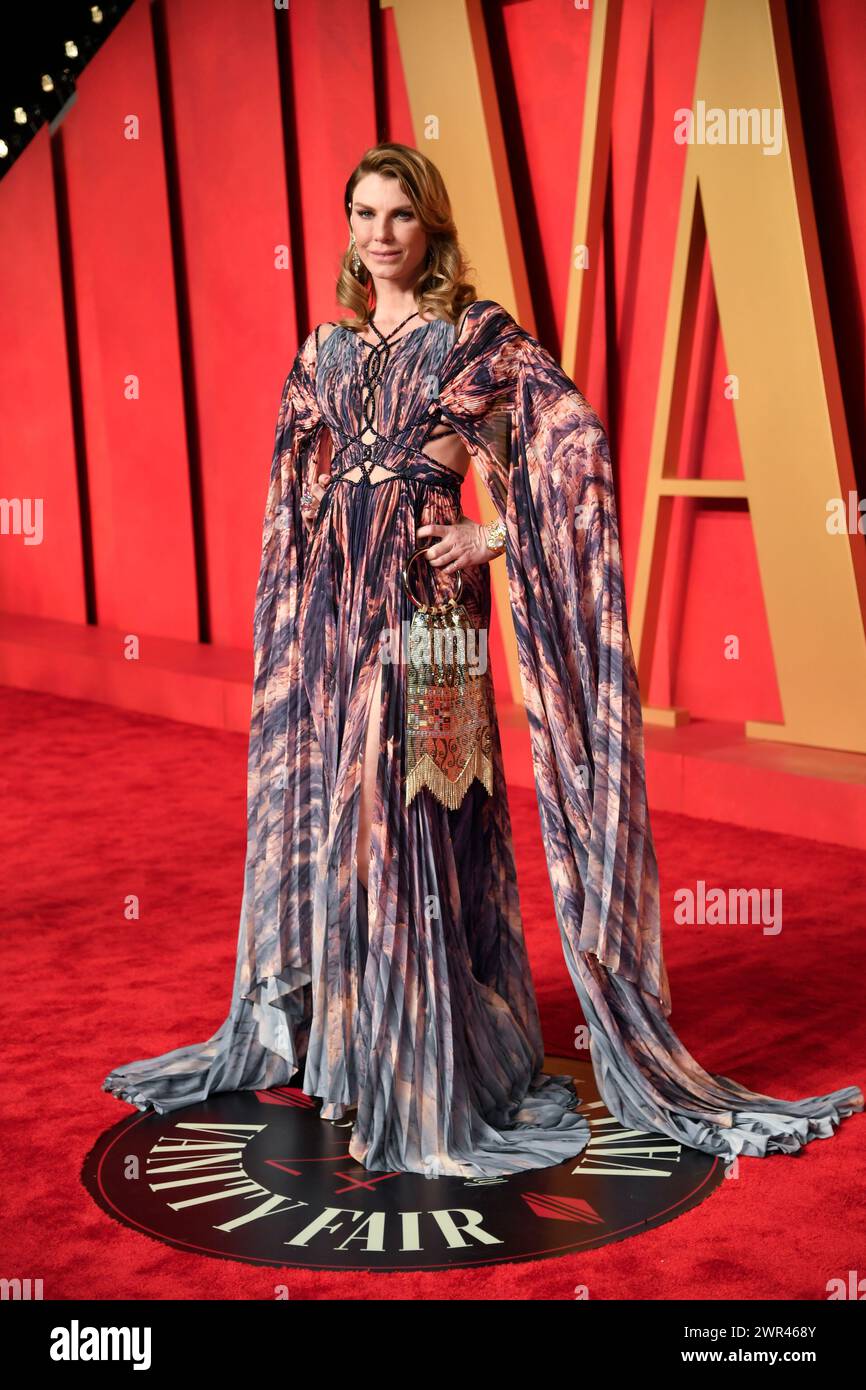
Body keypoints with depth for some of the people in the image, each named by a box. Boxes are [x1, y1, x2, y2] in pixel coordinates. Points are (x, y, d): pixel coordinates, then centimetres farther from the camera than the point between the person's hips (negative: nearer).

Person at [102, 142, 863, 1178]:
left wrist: (488, 535, -11)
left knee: (420, 817, -5)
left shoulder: (477, 335, -1)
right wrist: (298, 618, 13)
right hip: (335, 601, 5)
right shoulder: (324, 352, 15)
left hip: (424, 598, -5)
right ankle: (343, 1038, 22)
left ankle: (439, 1055, 6)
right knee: (335, 811, 9)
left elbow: (577, 445, -10)